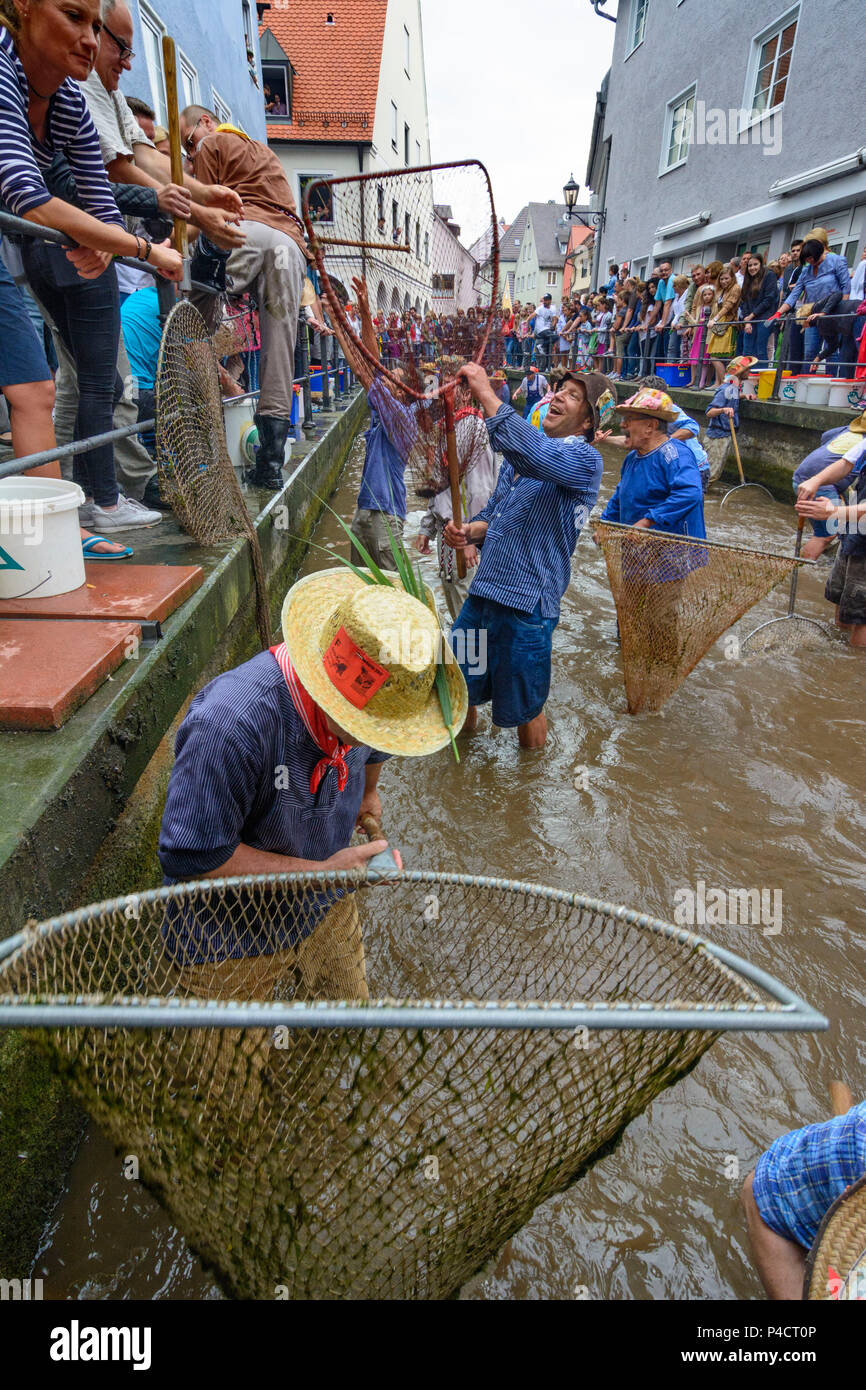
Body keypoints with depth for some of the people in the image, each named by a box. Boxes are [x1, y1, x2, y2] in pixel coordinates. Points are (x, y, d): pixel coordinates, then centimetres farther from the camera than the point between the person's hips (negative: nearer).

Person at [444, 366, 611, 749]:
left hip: (527, 602, -7)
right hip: (484, 589, 7)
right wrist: (470, 531, -4)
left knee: (524, 709, 10)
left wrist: (486, 394, -29)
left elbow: (534, 456, -33)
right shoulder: (520, 453, 14)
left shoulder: (585, 461, -12)